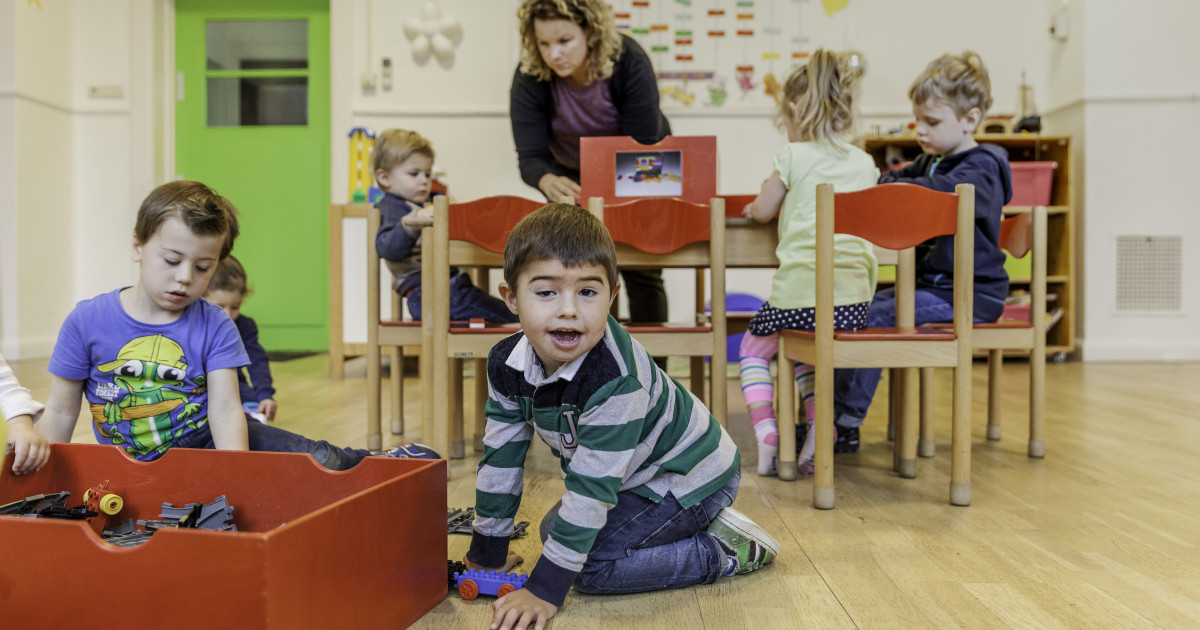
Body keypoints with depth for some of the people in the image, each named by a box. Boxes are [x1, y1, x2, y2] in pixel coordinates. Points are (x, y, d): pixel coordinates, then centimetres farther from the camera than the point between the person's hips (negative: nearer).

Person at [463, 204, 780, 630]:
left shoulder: (615, 379, -36)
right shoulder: (507, 364, -14)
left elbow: (592, 487, -33)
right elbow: (500, 457, -4)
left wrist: (545, 588, -28)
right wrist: (487, 554, 3)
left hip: (689, 475, -8)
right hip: (636, 478, 8)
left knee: (595, 565, -19)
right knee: (555, 531, 15)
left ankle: (723, 549, -4)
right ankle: (689, 525, 20)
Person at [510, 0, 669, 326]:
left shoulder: (629, 61, -29)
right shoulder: (529, 78, -25)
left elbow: (643, 146, -29)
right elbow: (530, 157, -27)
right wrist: (548, 182, -50)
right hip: (573, 174, 2)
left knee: (641, 271, -5)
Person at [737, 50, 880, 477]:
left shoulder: (795, 156, -3)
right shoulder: (865, 163, 11)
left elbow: (761, 212, 8)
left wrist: (755, 204, 32)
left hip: (801, 288, -5)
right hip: (854, 296, 5)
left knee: (754, 348, 20)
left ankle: (766, 432, 4)